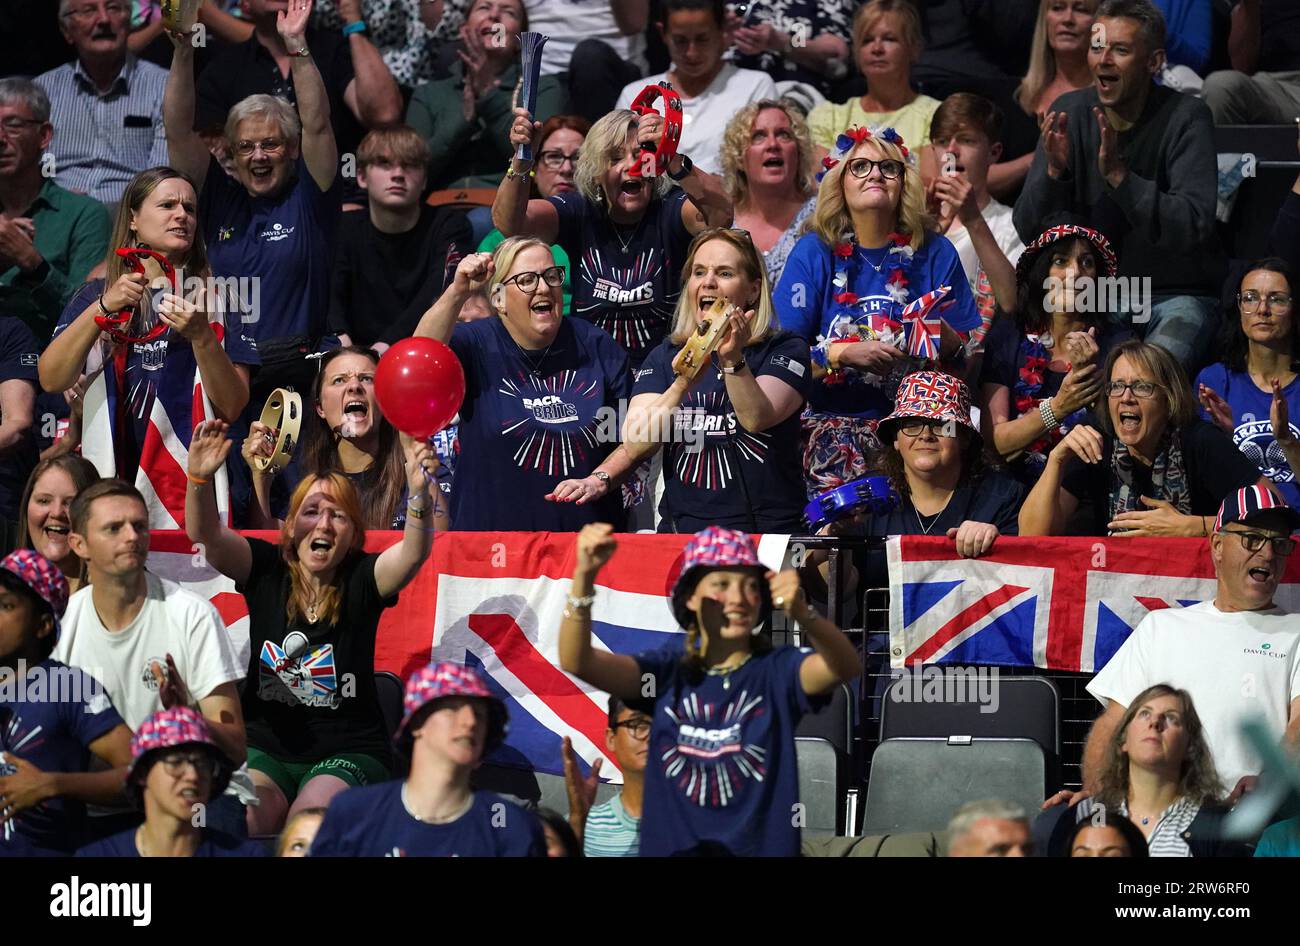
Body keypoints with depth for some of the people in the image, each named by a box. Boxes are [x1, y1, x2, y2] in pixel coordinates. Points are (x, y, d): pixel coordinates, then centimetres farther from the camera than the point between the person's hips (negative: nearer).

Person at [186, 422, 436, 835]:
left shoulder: (362, 580, -4)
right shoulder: (265, 569, 1)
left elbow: (413, 553, -23)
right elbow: (205, 535, -14)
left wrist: (418, 494, -43)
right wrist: (199, 478, -35)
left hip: (348, 752, -1)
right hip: (265, 745, 1)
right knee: (242, 824, -27)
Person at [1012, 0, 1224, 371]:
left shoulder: (1186, 118, -11)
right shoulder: (1069, 112, 0)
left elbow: (1193, 227, -24)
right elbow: (1028, 230, -3)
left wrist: (1118, 174, -34)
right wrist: (1054, 171, -23)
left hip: (1176, 294, -4)